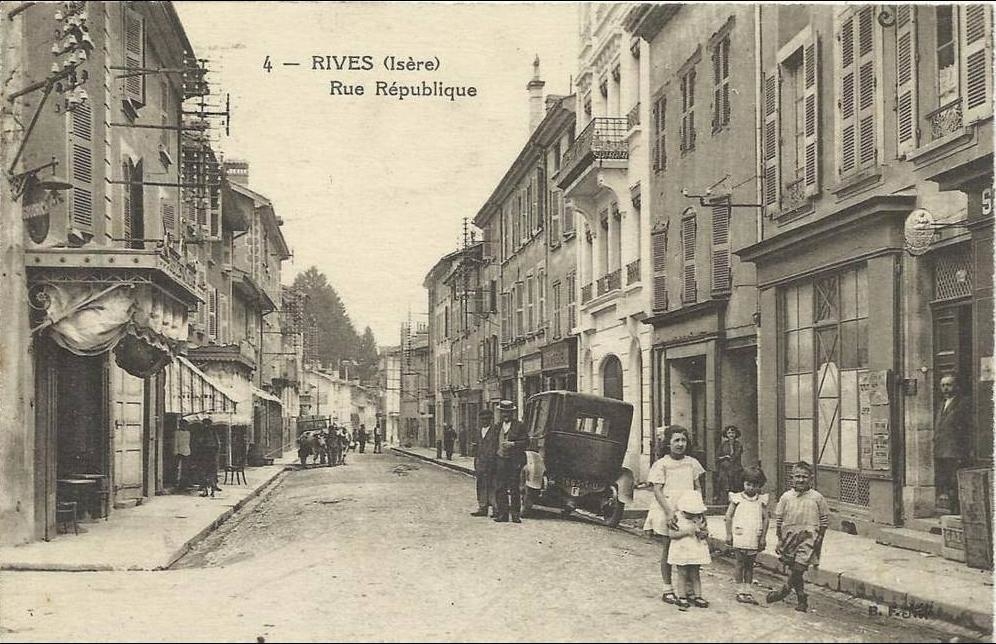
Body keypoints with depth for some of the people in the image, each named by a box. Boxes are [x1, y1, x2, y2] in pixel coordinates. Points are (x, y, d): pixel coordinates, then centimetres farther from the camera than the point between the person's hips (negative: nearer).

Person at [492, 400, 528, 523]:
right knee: (500, 488, 1)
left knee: (514, 489, -2)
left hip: (515, 461, -4)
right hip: (501, 460, 4)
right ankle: (502, 514, 6)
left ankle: (516, 515, 4)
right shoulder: (498, 426, 16)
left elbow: (526, 441, -3)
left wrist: (512, 444, -15)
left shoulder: (519, 426, 0)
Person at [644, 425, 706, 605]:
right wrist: (669, 512, -19)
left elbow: (698, 487, 13)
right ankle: (667, 589, 11)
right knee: (668, 547, 3)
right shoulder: (661, 464, -4)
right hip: (667, 510, -3)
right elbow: (657, 490, -9)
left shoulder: (692, 463, 8)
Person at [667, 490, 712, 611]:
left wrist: (701, 533, -17)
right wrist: (686, 532, -23)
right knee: (682, 574, 3)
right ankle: (682, 598, 10)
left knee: (695, 574, 10)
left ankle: (697, 596, 16)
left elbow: (706, 532, 6)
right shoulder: (677, 518, -10)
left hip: (696, 550, 2)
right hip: (681, 551, -2)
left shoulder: (700, 518, 0)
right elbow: (672, 534, -14)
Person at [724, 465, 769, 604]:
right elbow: (729, 516, 1)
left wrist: (763, 537, 4)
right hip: (739, 537, -2)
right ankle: (740, 591, 8)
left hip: (754, 539, 2)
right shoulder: (737, 498, -1)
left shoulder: (762, 500, 5)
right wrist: (729, 534, -1)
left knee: (750, 565, 9)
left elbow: (765, 519, 8)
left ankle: (747, 591, 15)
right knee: (739, 564, 1)